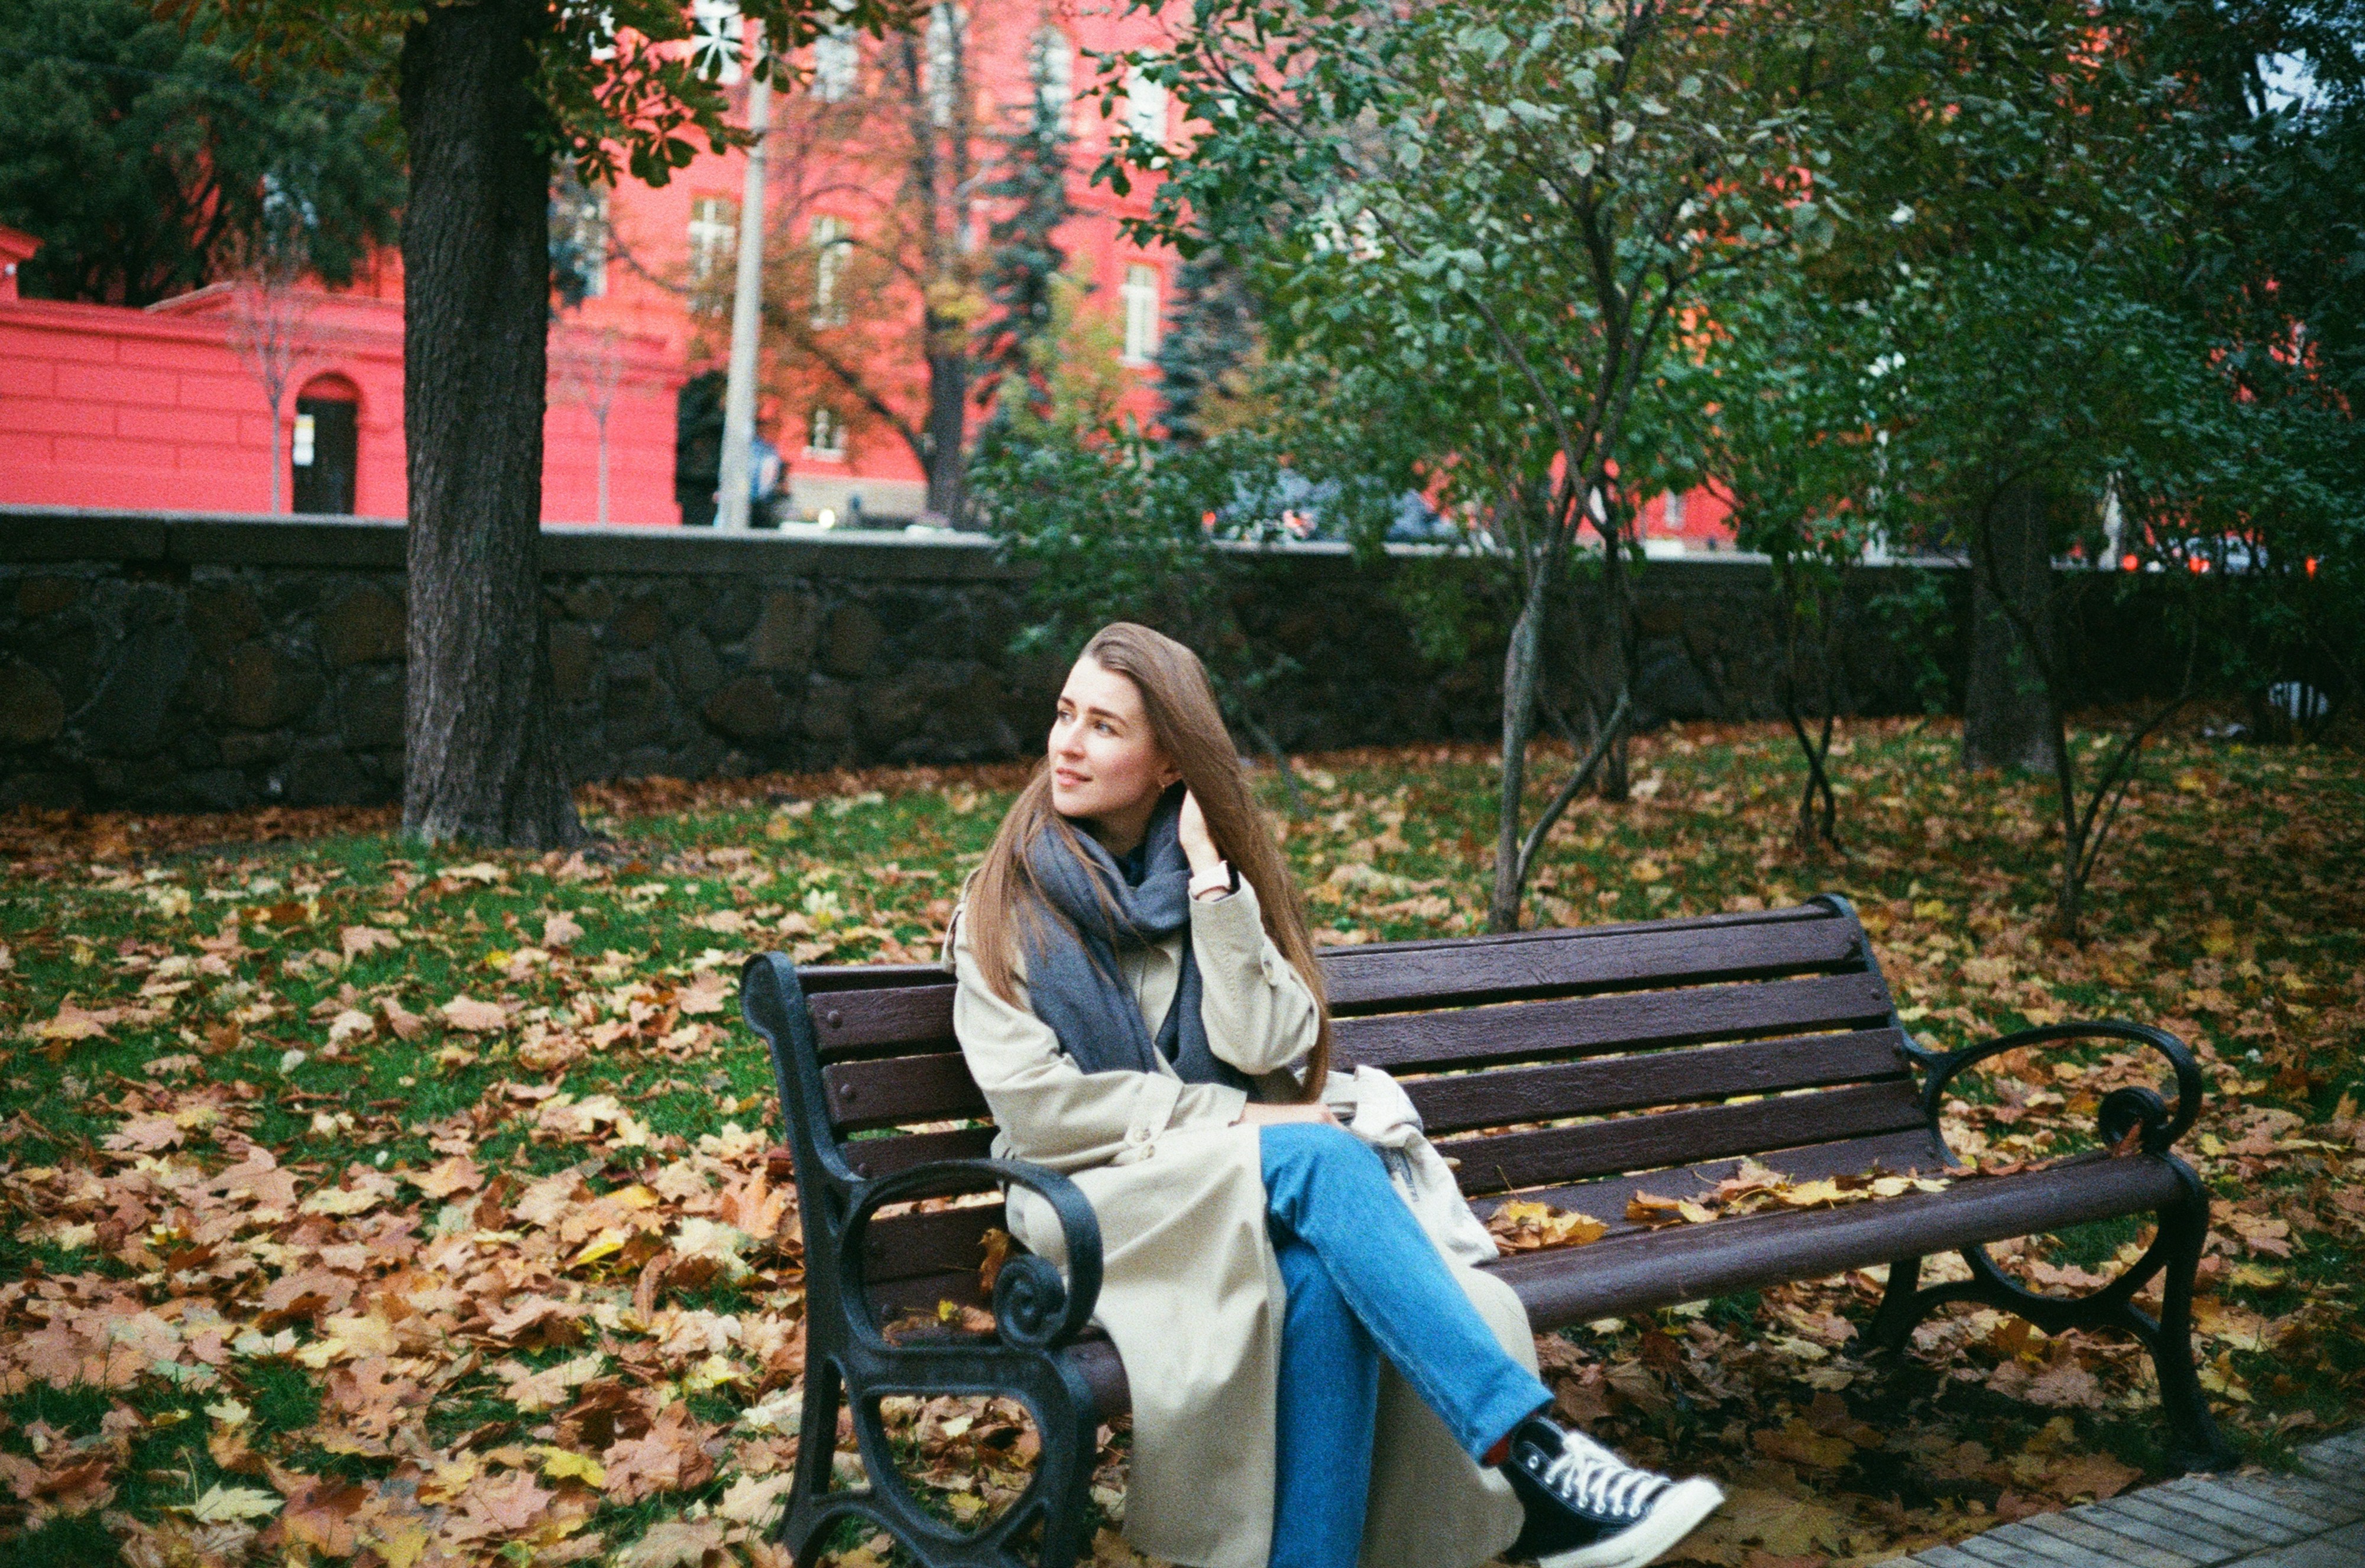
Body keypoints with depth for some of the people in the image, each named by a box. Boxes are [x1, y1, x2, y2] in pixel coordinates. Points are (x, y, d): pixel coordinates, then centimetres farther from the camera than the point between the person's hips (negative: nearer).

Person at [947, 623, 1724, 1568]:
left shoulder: (1219, 872, 13)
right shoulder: (1005, 904, 5)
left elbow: (1268, 1052, -3)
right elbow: (1036, 1107, -6)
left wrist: (1212, 882, -8)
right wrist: (1233, 1119, -10)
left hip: (1228, 1188, 3)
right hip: (1093, 1201, -3)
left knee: (1322, 1284, -34)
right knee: (1320, 1157, -32)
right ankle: (1534, 1463, -38)